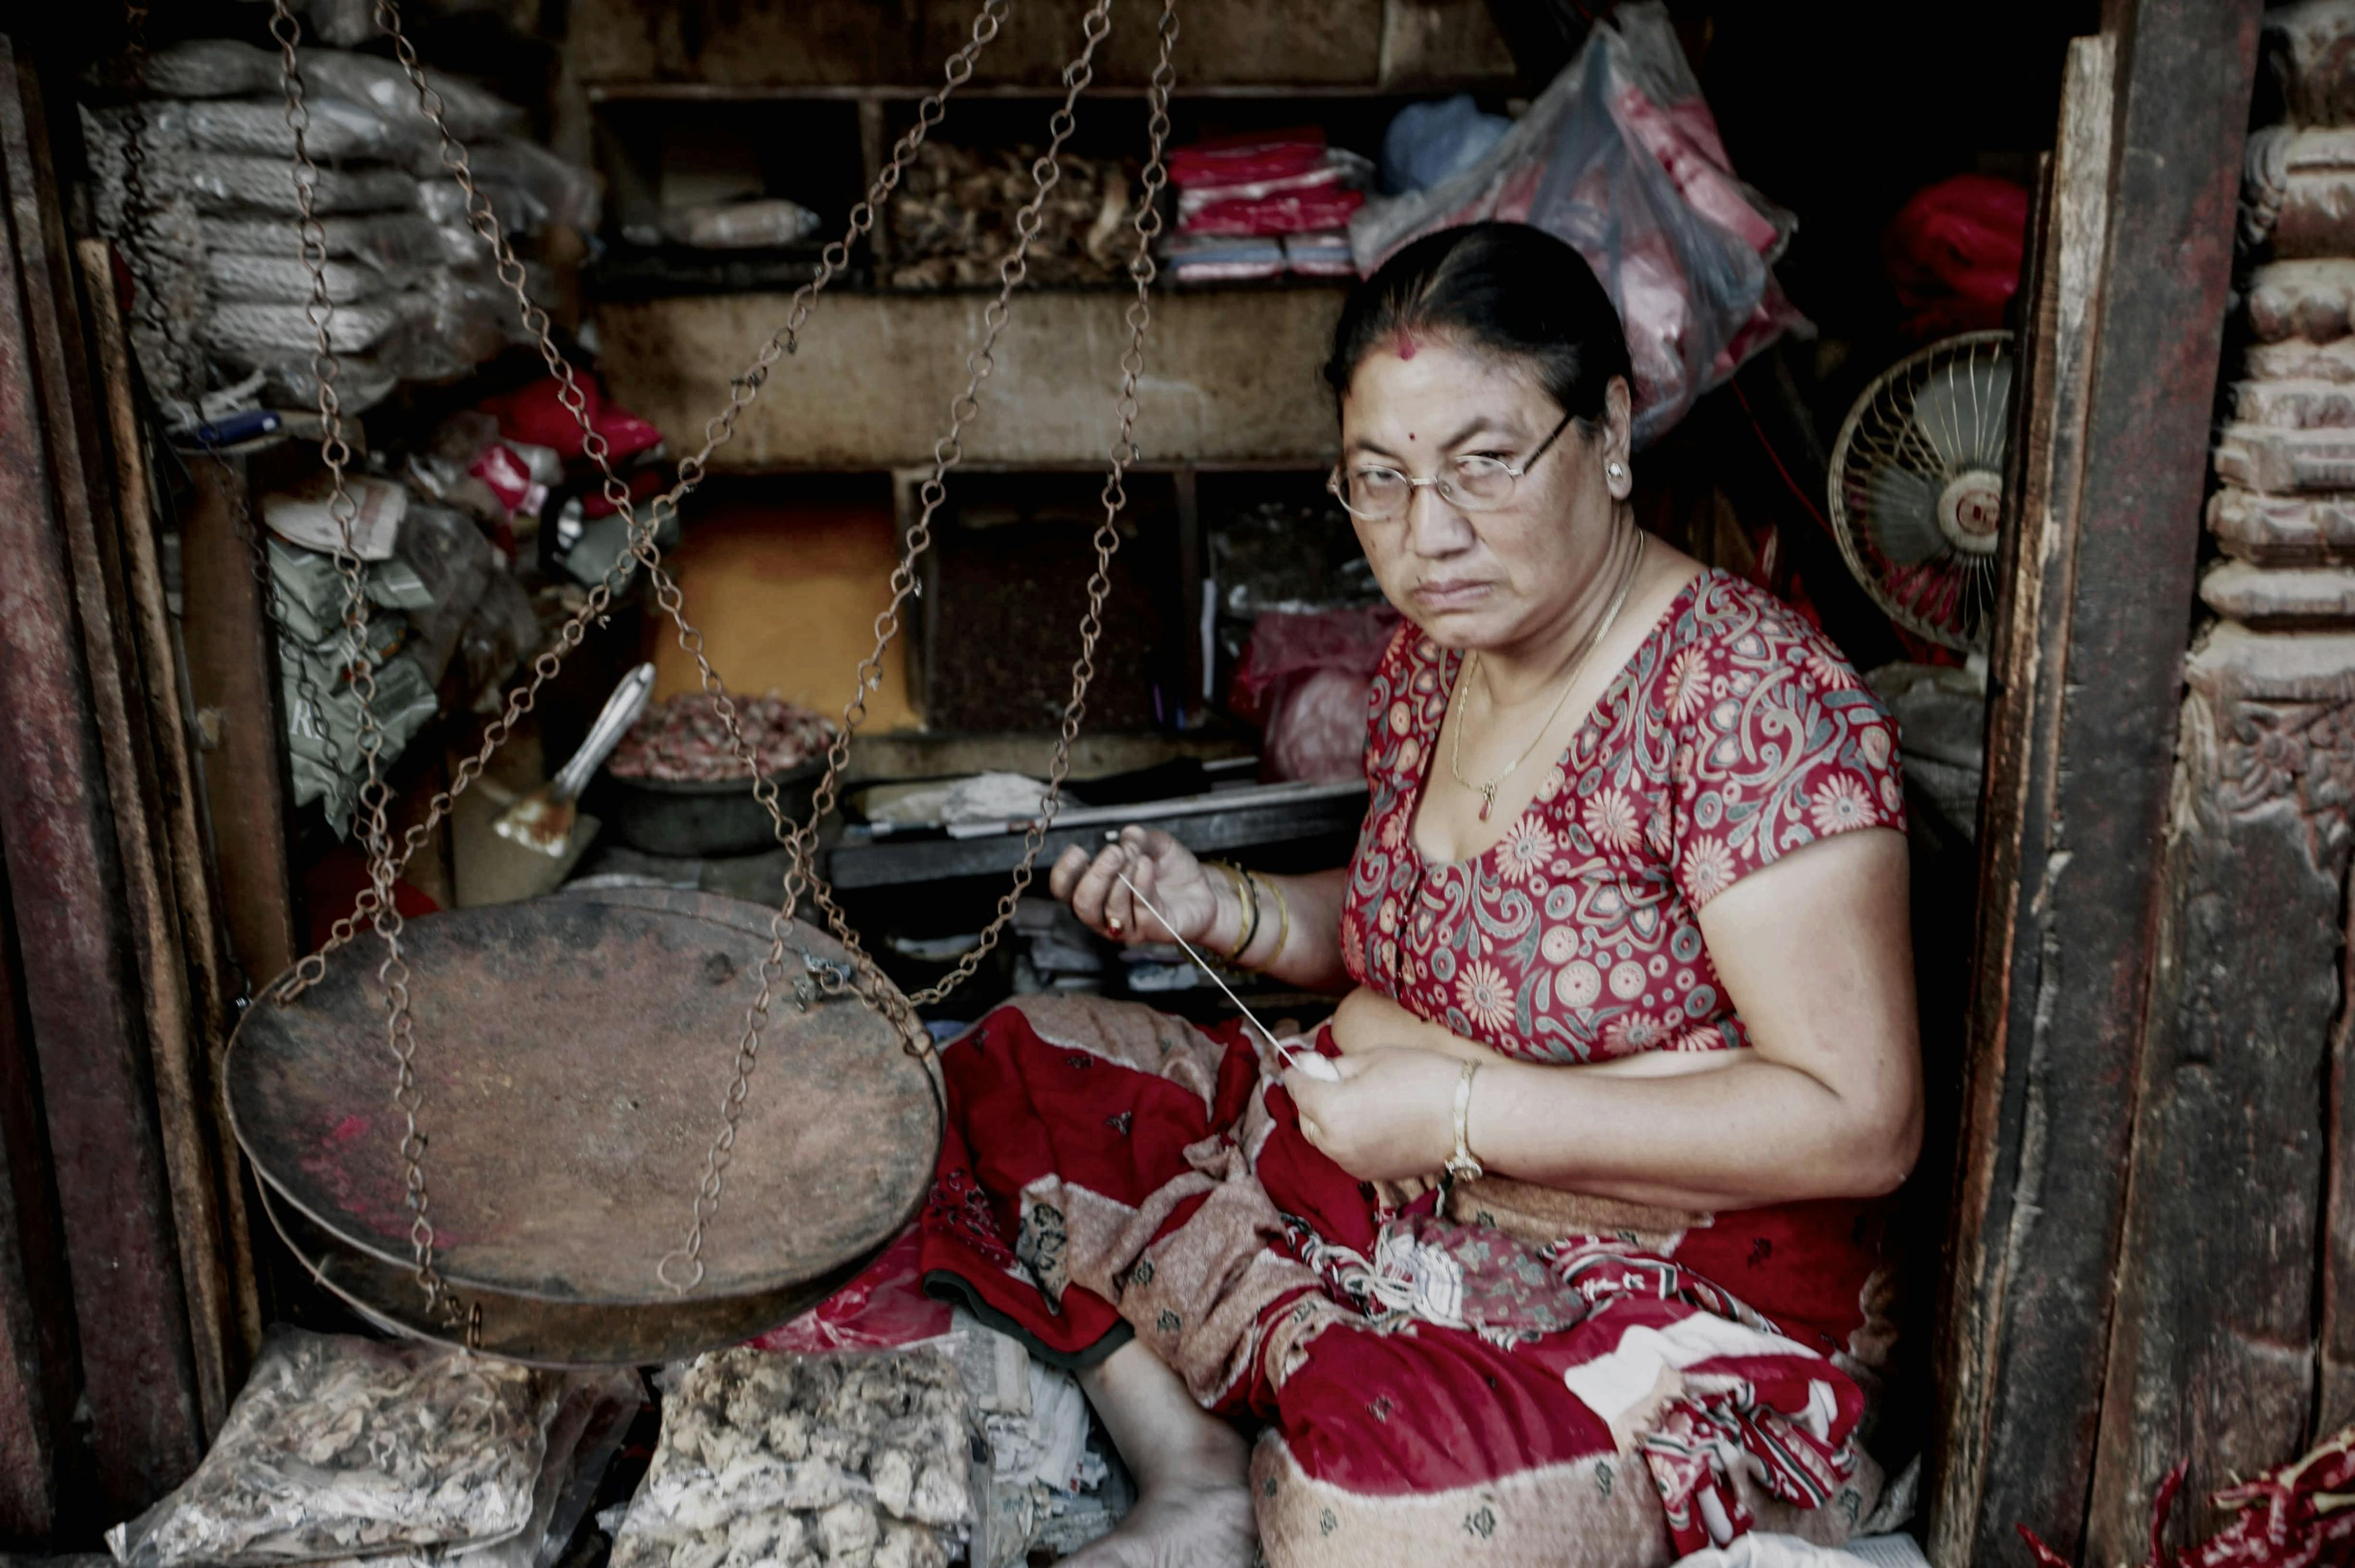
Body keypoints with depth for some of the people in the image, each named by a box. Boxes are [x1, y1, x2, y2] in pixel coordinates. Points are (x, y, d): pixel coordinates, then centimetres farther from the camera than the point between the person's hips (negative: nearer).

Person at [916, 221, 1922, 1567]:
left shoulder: (1751, 700, -22)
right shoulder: (1435, 660, 2)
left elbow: (1861, 1124, -25)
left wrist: (1467, 1109, -25)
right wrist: (1224, 911, -2)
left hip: (1684, 1312, -7)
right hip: (1406, 1209, 8)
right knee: (1020, 1074, 6)